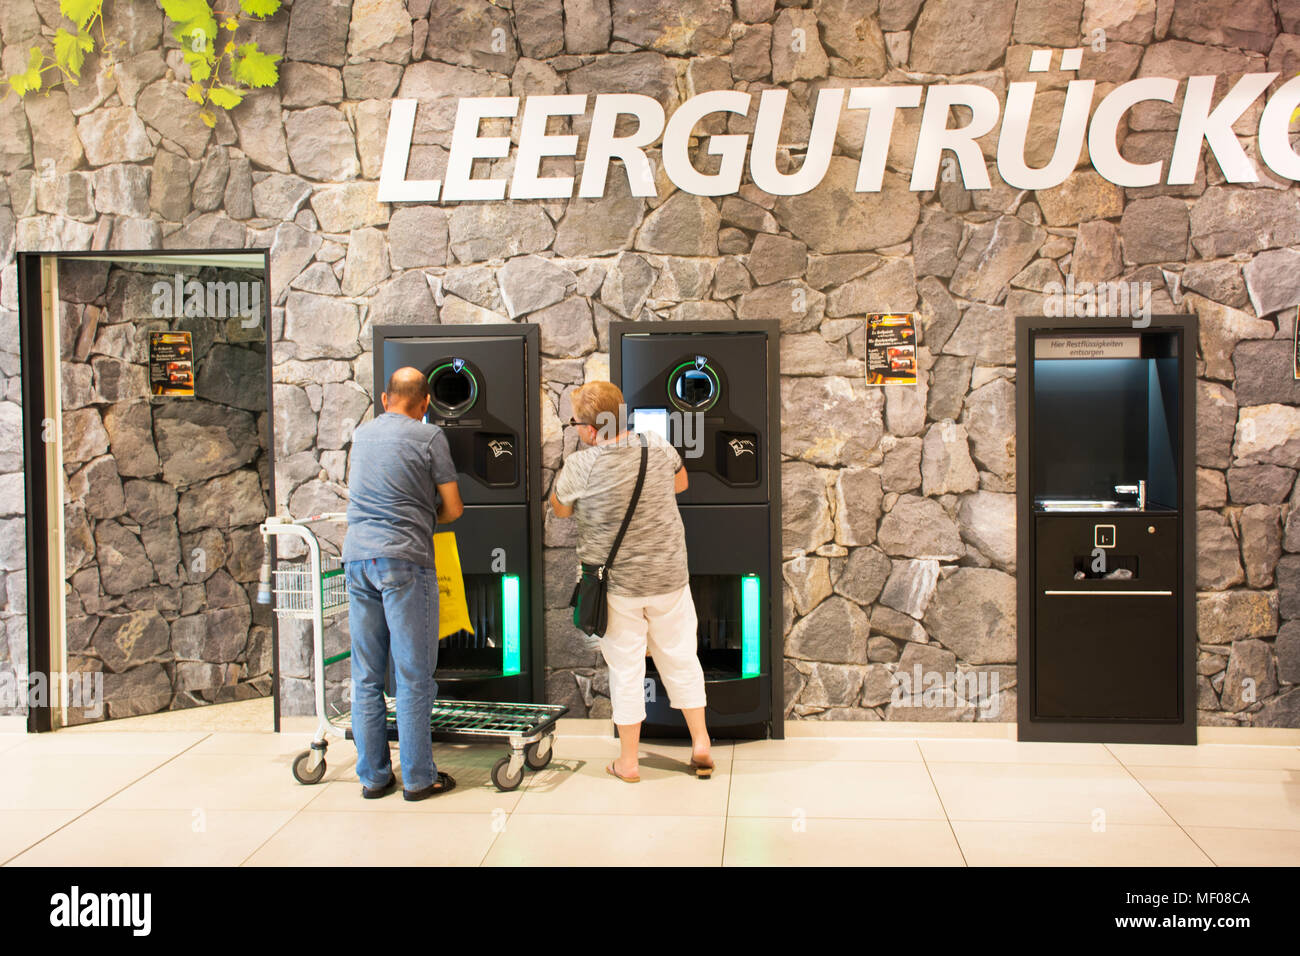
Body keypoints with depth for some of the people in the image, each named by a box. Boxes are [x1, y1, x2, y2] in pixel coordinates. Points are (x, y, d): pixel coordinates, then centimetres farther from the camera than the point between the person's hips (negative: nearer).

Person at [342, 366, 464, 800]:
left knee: (366, 675, 9)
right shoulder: (429, 436, -1)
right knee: (413, 674, 1)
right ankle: (418, 777, 7)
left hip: (357, 557, 6)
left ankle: (373, 776, 15)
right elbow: (453, 508, 1)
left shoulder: (362, 433, 16)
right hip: (404, 559, -5)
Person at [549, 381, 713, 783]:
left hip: (615, 586, -3)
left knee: (626, 669, 9)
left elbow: (559, 510, 3)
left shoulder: (580, 466, -17)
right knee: (681, 659, 17)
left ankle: (628, 761, 21)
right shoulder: (658, 447, -6)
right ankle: (700, 745, 26)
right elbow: (681, 482, 15)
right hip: (669, 578, 3)